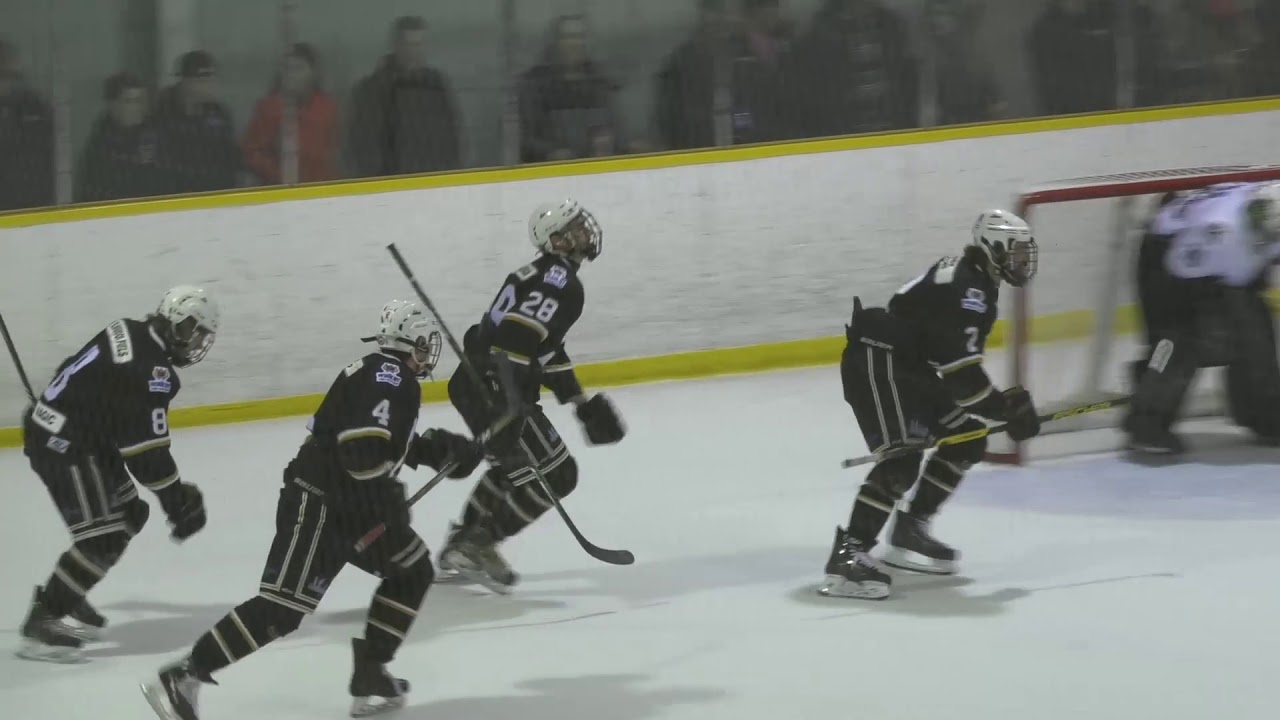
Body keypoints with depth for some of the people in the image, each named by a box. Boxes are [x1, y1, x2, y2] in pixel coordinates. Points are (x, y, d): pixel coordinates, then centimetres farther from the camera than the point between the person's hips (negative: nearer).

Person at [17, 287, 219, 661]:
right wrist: (177, 500, -15)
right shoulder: (150, 370, -23)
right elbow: (147, 449, -23)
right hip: (64, 446, -10)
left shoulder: (130, 335, 7)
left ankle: (67, 601, 25)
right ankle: (42, 623, -8)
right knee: (103, 538, -12)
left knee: (127, 514, 18)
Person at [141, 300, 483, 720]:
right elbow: (364, 447, -27)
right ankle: (182, 678, -21)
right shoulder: (387, 375, -14)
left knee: (413, 573, 16)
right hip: (317, 501, -11)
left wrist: (437, 449, 23)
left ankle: (369, 676, 14)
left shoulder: (391, 378, 17)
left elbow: (390, 444, 31)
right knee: (286, 603, -18)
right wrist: (388, 505, -23)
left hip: (350, 501, 11)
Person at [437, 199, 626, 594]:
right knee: (556, 474, -4)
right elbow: (514, 340, -27)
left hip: (473, 384, 10)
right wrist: (507, 409, -33)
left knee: (513, 466, 30)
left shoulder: (545, 275, 19)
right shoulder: (559, 281, -14)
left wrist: (581, 402, 32)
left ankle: (462, 543, 34)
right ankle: (476, 546, -2)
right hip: (491, 392, -10)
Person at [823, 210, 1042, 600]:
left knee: (966, 440, 13)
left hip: (909, 367, 11)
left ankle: (909, 531, 16)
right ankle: (848, 554, -30)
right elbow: (958, 365, -27)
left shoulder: (975, 284, 15)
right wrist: (1005, 409, -20)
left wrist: (1005, 401, 13)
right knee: (902, 457, -23)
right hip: (877, 364, -11)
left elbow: (960, 362, 22)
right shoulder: (964, 288, -19)